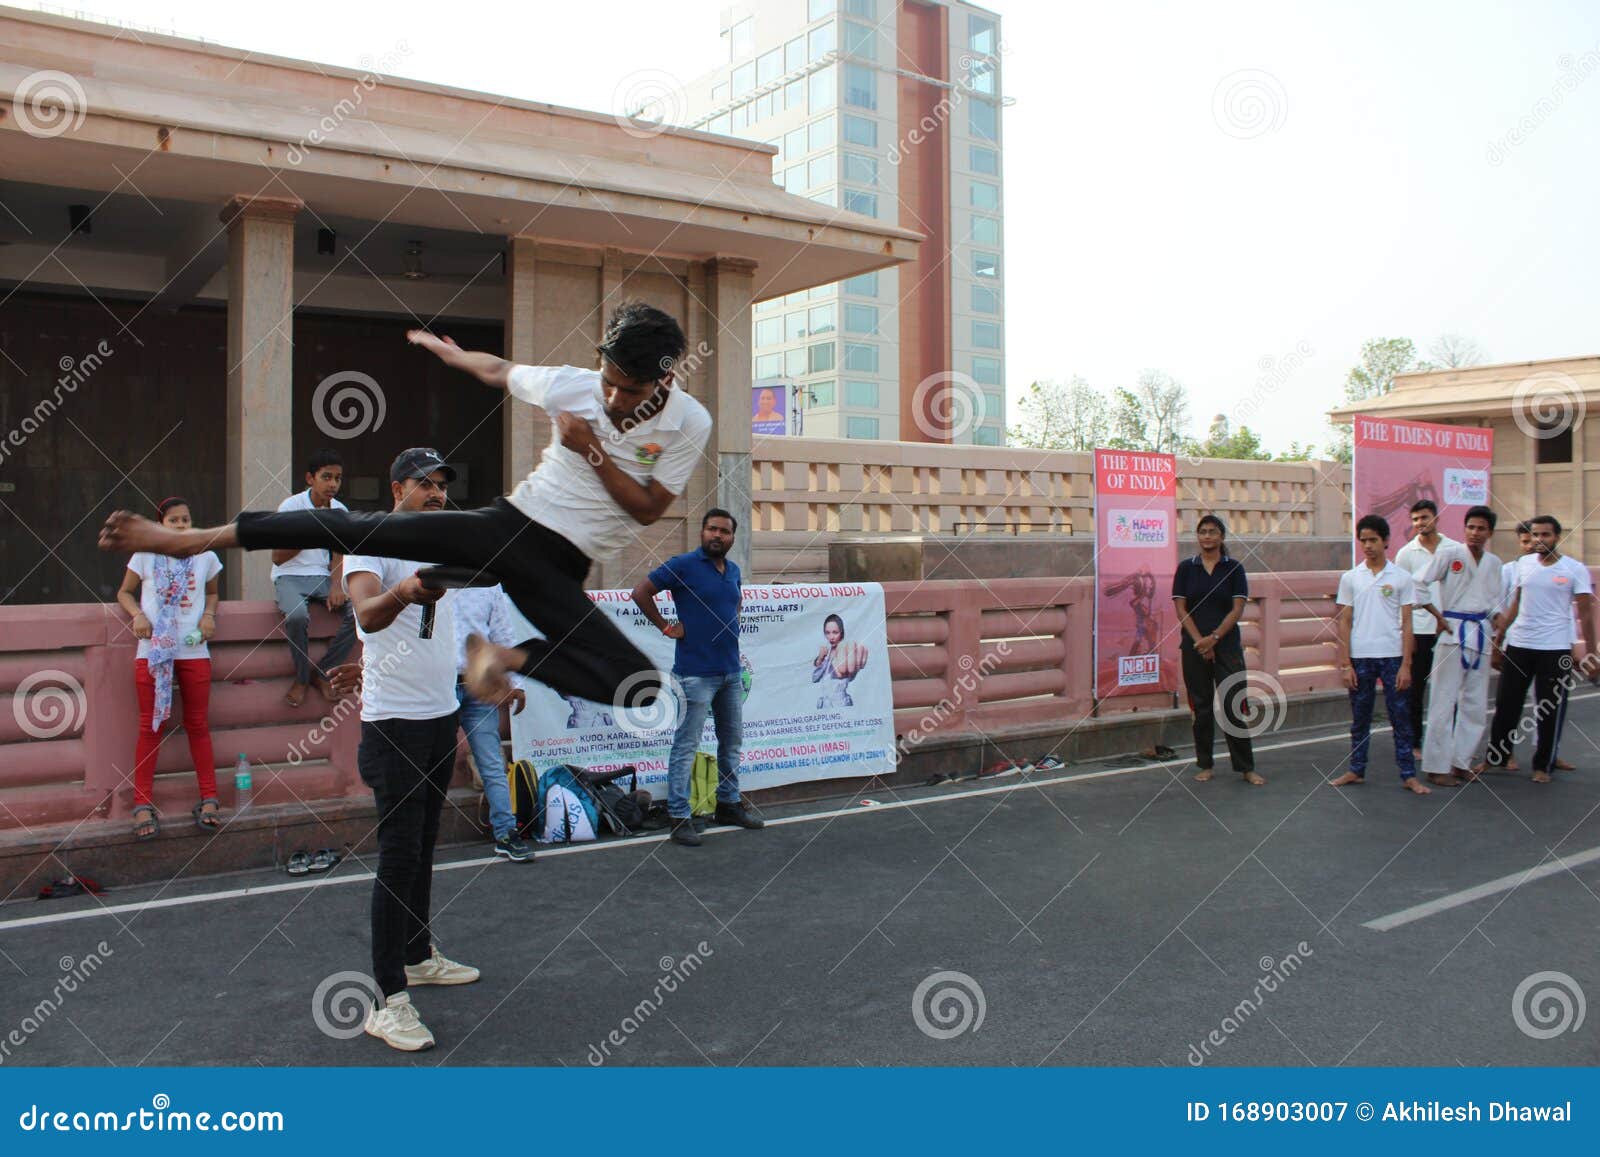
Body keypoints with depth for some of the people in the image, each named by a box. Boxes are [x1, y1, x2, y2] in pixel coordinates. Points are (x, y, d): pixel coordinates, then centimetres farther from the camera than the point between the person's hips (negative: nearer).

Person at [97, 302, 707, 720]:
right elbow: (499, 371, 15)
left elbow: (648, 509, -6)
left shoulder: (689, 424, -8)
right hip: (508, 524, 1)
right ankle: (192, 537, 0)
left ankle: (510, 657, -6)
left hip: (559, 570, -1)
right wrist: (444, 349, 30)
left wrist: (593, 452, -17)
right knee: (359, 528, -10)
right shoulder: (570, 384, -5)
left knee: (642, 690, -19)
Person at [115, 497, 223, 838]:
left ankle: (209, 800, 10)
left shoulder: (205, 556, 5)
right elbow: (124, 592, 10)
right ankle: (142, 804, 7)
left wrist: (209, 614, -1)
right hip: (152, 652, -1)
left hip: (194, 652, 1)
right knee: (151, 726, 3)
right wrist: (138, 615, -10)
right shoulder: (145, 556, 1)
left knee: (197, 725, 5)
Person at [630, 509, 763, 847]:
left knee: (732, 740, 17)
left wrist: (732, 622, 14)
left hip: (731, 671, 8)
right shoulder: (683, 565, -10)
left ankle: (728, 804, 31)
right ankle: (679, 818, 1)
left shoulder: (733, 570, 11)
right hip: (695, 673, -8)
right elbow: (640, 592, -13)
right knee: (686, 747, -4)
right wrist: (666, 627, -12)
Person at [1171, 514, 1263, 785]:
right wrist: (1199, 641, -10)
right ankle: (1205, 765, 16)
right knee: (1201, 706, 6)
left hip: (1227, 645, -1)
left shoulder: (1233, 568, 3)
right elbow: (1181, 608, 0)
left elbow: (1238, 608, -3)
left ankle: (1246, 767, 4)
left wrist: (1214, 638, -13)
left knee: (1233, 705, -2)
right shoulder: (1186, 568, 5)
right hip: (1194, 647, 1)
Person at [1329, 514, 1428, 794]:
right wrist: (1345, 663, -1)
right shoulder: (1350, 578, 5)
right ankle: (1356, 771, 19)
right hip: (1360, 657, 1)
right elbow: (1344, 622, 5)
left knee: (1401, 717, 2)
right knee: (1359, 718, 9)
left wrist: (1405, 665, -6)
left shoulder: (1401, 578, 1)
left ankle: (1408, 775, 8)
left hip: (1392, 656, -1)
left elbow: (1406, 623, 1)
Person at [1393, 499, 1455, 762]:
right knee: (1416, 689, 4)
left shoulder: (1455, 549, 4)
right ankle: (1415, 743, 13)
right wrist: (1405, 632, -5)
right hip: (1420, 629, -1)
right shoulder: (1406, 553, 1)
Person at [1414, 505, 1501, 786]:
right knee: (1444, 701, -4)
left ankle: (1461, 761, 22)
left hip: (1481, 634, 6)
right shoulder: (1449, 553, -8)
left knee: (1476, 704, 10)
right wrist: (1438, 616, -10)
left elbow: (1495, 602, 18)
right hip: (1453, 632, -6)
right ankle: (1436, 766, 2)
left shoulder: (1493, 563, 10)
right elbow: (1418, 585, -11)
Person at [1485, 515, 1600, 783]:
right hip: (1518, 645, 3)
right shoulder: (1523, 564, 7)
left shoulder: (1575, 569, -3)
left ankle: (1543, 765, 16)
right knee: (1506, 705, 8)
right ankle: (1494, 757, 20)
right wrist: (1496, 636, 7)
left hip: (1555, 649, -3)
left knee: (1551, 711, 4)